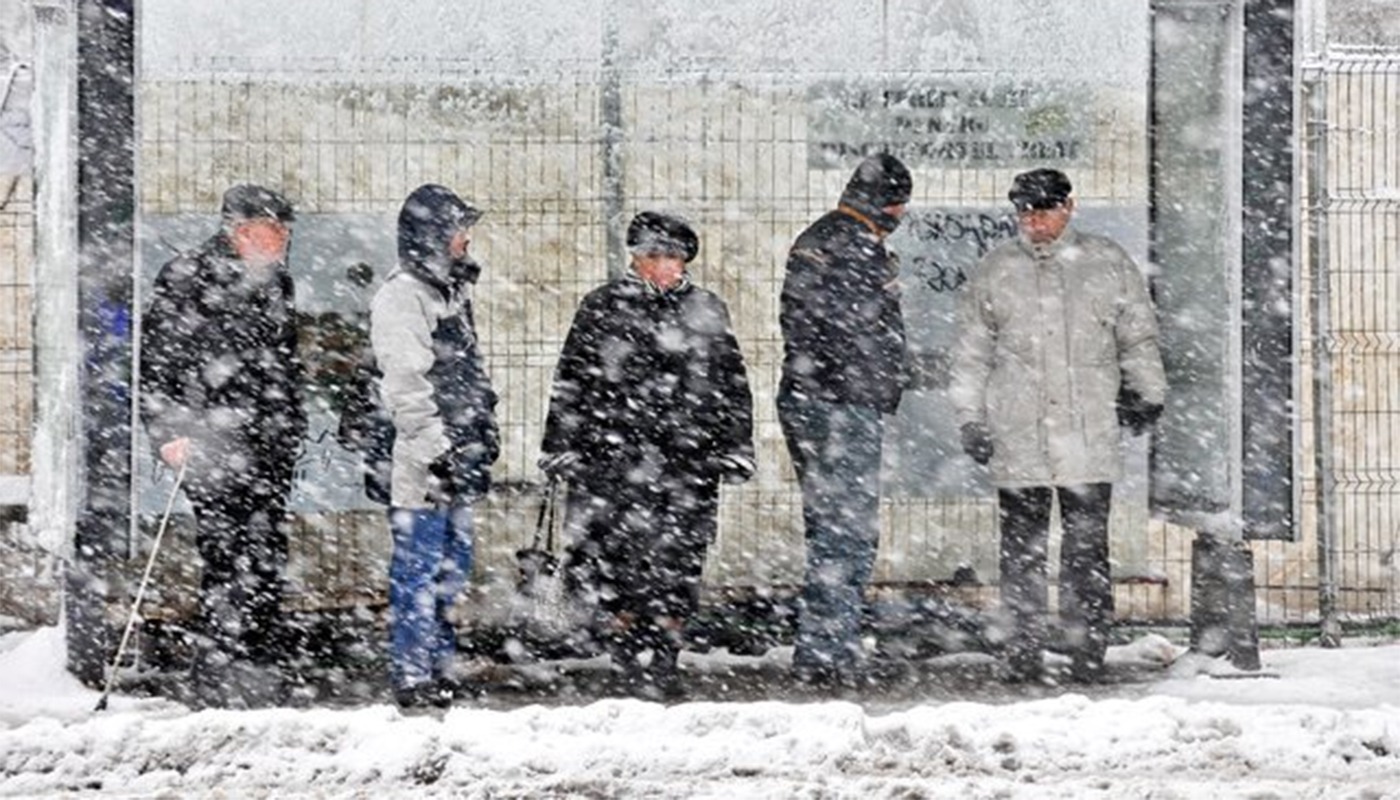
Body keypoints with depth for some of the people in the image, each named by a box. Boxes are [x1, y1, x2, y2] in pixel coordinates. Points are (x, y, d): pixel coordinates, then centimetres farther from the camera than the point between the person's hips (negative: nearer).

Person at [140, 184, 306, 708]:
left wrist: (293, 428, 25)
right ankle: (217, 684, -4)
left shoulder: (277, 285, 17)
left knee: (266, 563, 6)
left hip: (271, 448, 7)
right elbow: (156, 360, -7)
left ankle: (262, 675, 14)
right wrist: (168, 431, -14)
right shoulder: (186, 280, -5)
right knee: (227, 562, -9)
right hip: (213, 446, -7)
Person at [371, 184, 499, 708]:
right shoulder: (401, 297, -13)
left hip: (455, 459, 9)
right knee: (419, 570, -4)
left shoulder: (451, 292, 17)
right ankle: (412, 675, 1)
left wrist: (484, 431, 22)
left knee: (451, 569, 13)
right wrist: (439, 450, -21)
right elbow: (405, 388, -18)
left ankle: (440, 666, 22)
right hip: (421, 466, -9)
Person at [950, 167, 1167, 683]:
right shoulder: (995, 272, 10)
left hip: (1089, 437, -1)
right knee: (1021, 548, 2)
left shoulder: (1108, 265, 8)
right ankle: (1024, 652, 9)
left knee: (1088, 550, -2)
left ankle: (1088, 651, 4)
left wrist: (1147, 395, 9)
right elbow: (972, 354, 15)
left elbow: (1138, 337, 17)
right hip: (1017, 440, 1)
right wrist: (970, 419, 10)